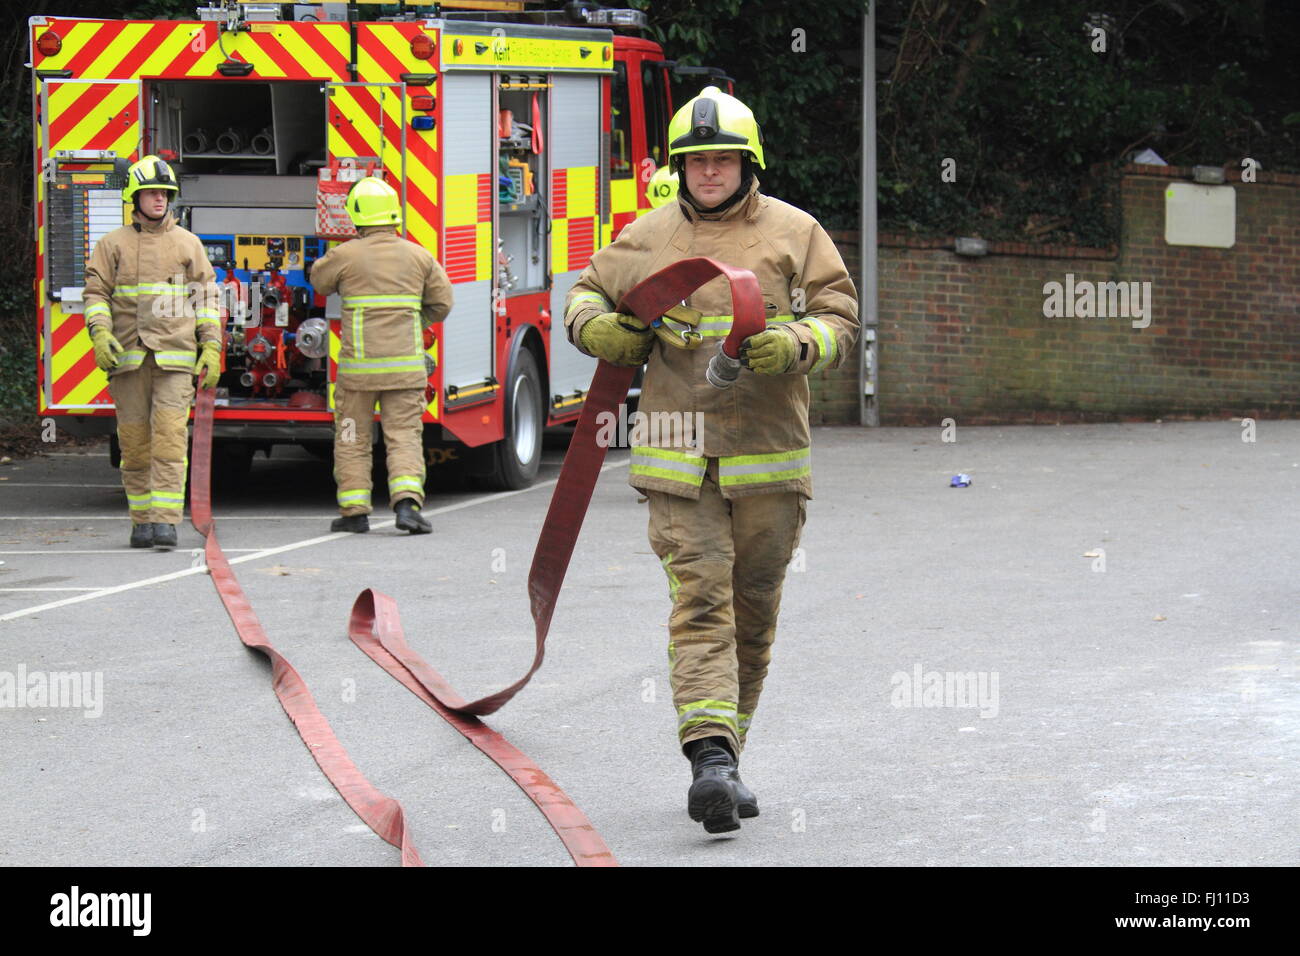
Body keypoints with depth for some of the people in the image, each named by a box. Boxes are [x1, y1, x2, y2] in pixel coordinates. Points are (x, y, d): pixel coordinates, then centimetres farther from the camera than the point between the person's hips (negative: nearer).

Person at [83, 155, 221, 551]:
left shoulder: (188, 244, 10)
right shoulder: (113, 244, 9)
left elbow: (206, 298, 10)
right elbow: (96, 293, 4)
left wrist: (211, 348, 1)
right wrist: (100, 334, -13)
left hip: (175, 357, -1)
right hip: (128, 357, 1)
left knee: (169, 439, -13)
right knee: (135, 443, 3)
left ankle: (165, 522, -18)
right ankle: (142, 521, 12)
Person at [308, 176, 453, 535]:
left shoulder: (346, 255, -6)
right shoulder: (419, 256, 2)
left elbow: (320, 280, 14)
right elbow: (441, 303, 7)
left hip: (359, 365, -2)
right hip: (406, 364, 2)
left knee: (352, 438, 10)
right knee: (404, 435, 3)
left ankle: (354, 510, 10)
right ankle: (407, 501, -15)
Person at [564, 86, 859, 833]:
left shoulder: (794, 233, 5)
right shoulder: (650, 237, 8)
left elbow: (840, 317, 3)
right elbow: (587, 292, 20)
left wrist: (795, 345, -18)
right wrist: (596, 326, -4)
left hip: (770, 460, 1)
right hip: (680, 459, -1)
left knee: (753, 616, 9)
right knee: (700, 603, -14)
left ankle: (726, 762, 22)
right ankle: (710, 758, -24)